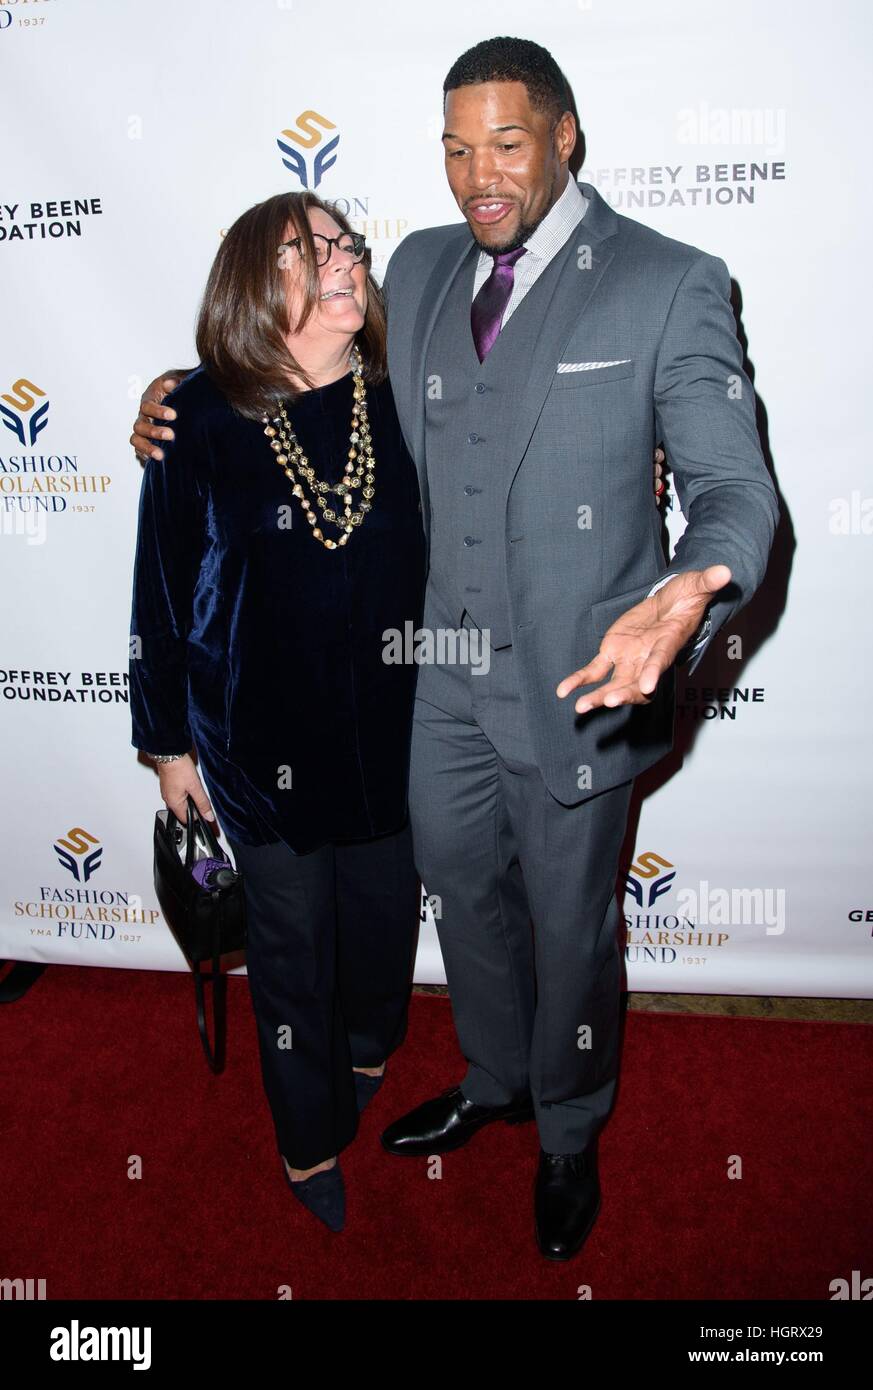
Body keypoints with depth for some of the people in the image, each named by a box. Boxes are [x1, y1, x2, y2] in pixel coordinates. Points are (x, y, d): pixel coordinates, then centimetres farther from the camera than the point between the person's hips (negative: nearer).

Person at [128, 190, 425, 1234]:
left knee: (386, 905, 20)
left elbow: (431, 551, 6)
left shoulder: (397, 398, -4)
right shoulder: (202, 420, -11)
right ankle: (311, 1138, 38)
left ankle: (370, 1051, 54)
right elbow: (163, 587, -5)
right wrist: (168, 741, -1)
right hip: (263, 739, -2)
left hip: (391, 725, 3)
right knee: (291, 936, 13)